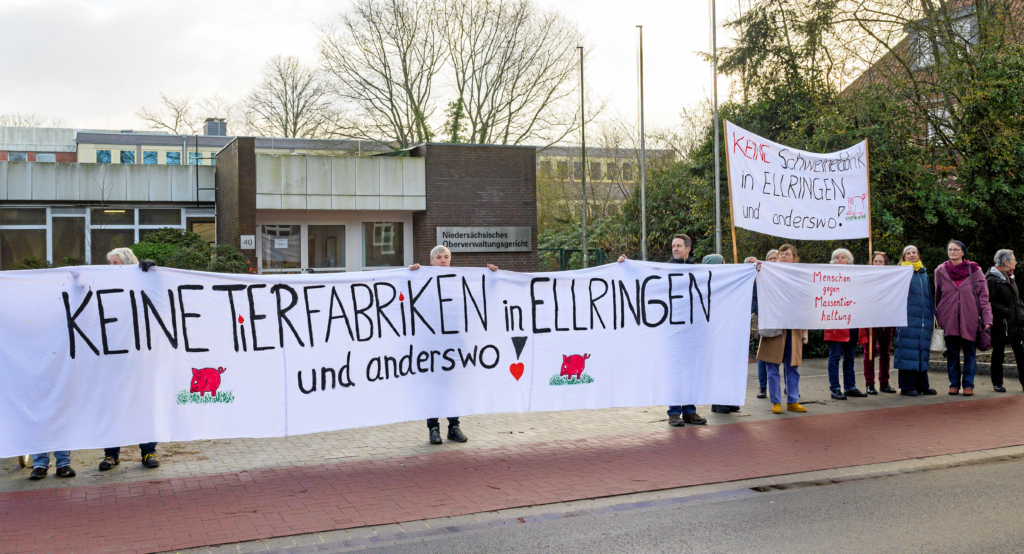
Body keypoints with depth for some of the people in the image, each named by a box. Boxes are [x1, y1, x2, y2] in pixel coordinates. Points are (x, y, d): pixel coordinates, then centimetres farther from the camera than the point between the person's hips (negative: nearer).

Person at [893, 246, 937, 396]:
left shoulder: (924, 273, 19)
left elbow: (929, 294, 23)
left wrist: (933, 313, 18)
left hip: (924, 318, 6)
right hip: (907, 317, -6)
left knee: (922, 352, 8)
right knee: (907, 351, -7)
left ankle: (922, 385, 15)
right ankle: (907, 386, -3)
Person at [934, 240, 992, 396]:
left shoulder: (974, 270, 1)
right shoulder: (941, 271, 6)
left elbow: (983, 295, 0)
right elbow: (937, 296, 13)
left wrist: (987, 318, -7)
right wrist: (938, 316, 10)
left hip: (969, 317, -1)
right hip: (949, 317, 1)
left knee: (969, 352, 3)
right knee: (952, 352, 4)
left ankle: (968, 385, 8)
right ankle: (954, 384, 11)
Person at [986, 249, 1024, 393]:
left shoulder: (1010, 278, 15)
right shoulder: (992, 280, -11)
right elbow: (988, 303, -16)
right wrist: (1005, 310, -20)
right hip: (1001, 323, -7)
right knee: (998, 354, 3)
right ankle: (997, 383, 13)